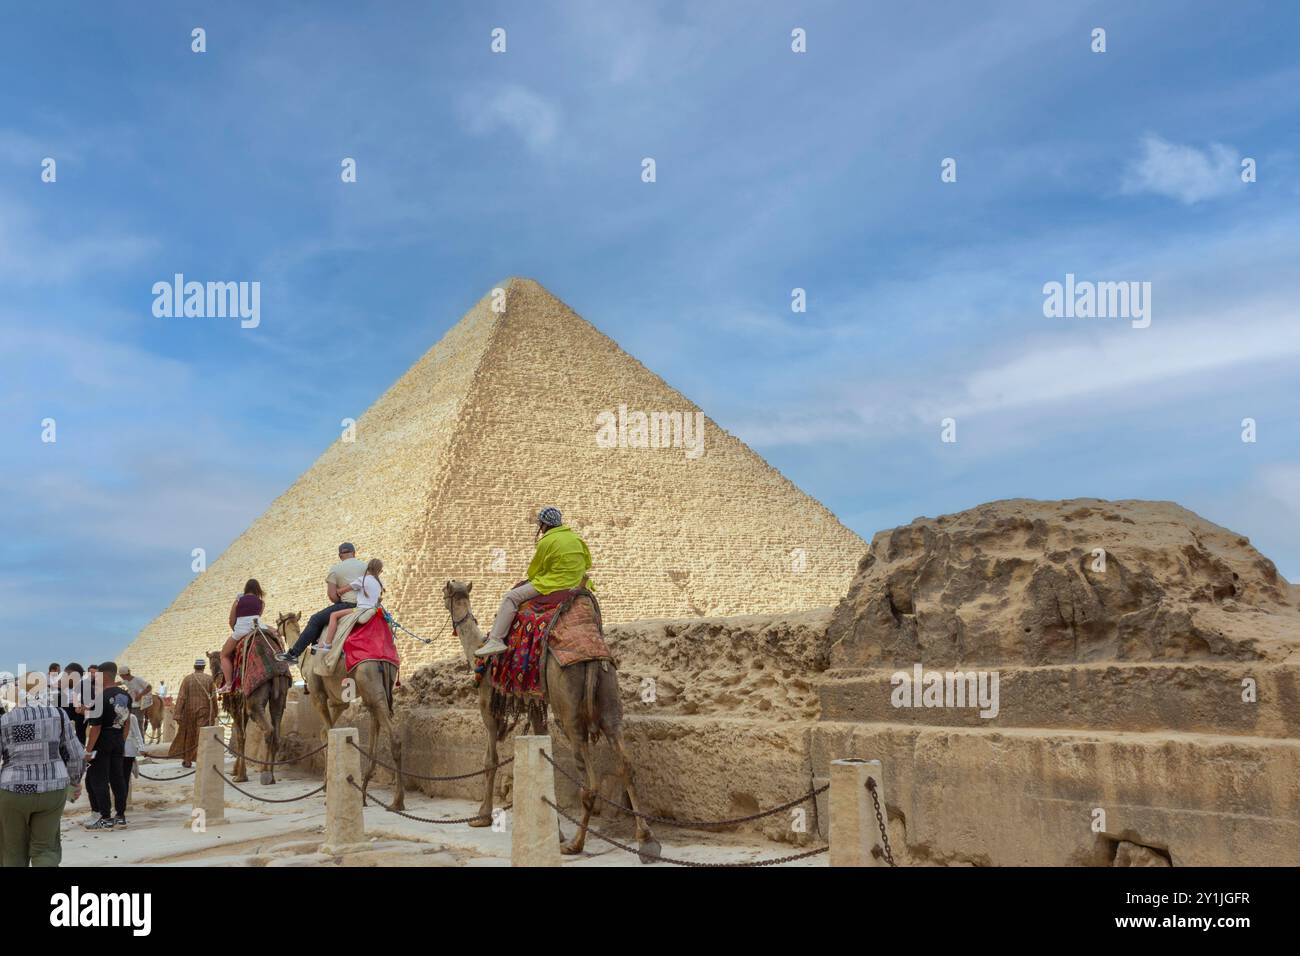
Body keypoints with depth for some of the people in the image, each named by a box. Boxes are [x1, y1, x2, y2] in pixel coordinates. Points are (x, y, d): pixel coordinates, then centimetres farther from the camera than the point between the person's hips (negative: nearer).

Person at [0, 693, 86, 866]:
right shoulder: (57, 714, -4)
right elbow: (75, 755, 1)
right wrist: (76, 780, 18)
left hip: (14, 792, -1)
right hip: (51, 791, 1)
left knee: (14, 851, 18)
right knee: (45, 850, 14)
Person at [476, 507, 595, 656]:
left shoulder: (547, 542, -10)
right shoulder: (576, 538, 11)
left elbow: (532, 572, -1)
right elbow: (587, 563, 22)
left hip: (553, 585, -9)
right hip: (576, 584, 9)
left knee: (511, 597, -8)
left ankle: (496, 640, -20)